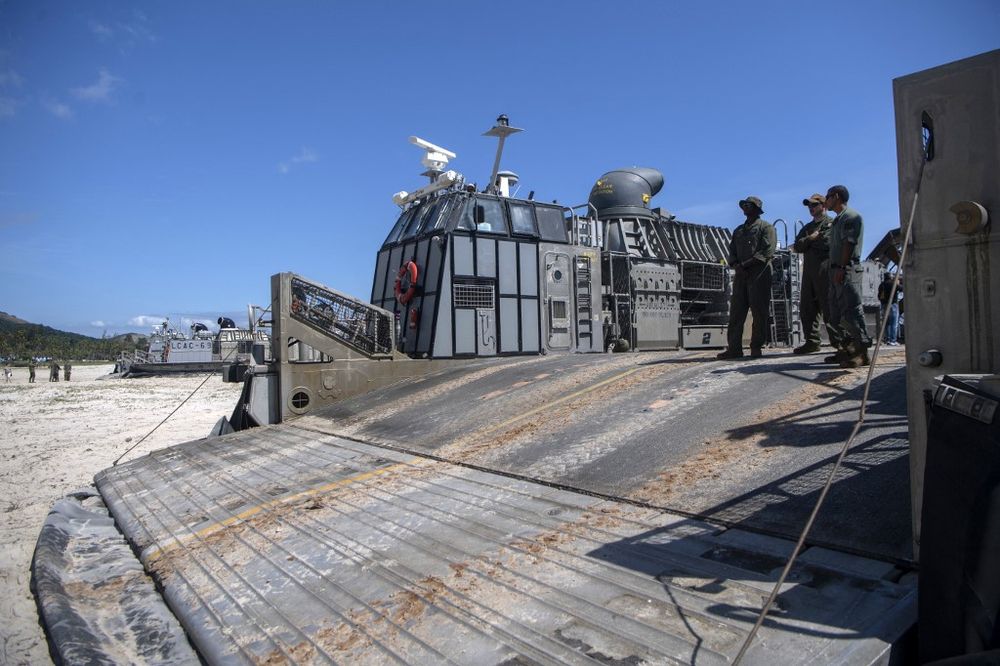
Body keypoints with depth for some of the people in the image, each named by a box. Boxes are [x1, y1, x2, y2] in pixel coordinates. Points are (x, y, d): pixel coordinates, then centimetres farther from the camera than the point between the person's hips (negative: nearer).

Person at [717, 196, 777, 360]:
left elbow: (768, 251, -7)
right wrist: (735, 265, -5)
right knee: (736, 311, -1)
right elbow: (732, 251, 17)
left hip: (759, 274, -5)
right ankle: (734, 348, -2)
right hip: (741, 275, 5)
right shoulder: (738, 230, 25)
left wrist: (746, 264, -14)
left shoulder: (766, 227, 6)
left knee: (759, 312, -5)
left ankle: (756, 348, 0)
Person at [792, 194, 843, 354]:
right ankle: (812, 341, 8)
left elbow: (827, 242, -13)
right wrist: (810, 239, -7)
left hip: (825, 270, -7)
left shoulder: (832, 223, 3)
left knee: (829, 306, -8)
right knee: (806, 307, 4)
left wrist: (808, 242, -1)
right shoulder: (807, 227, 24)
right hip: (809, 270, 7)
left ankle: (838, 340, -3)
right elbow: (797, 246, 10)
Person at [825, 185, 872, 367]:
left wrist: (841, 268, -21)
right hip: (837, 270, 10)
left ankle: (862, 352, -13)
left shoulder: (852, 216, -5)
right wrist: (834, 269, 15)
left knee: (851, 310, -13)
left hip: (848, 270, -10)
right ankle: (849, 348, 16)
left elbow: (850, 243, -15)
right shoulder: (837, 220, 23)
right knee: (838, 313, 10)